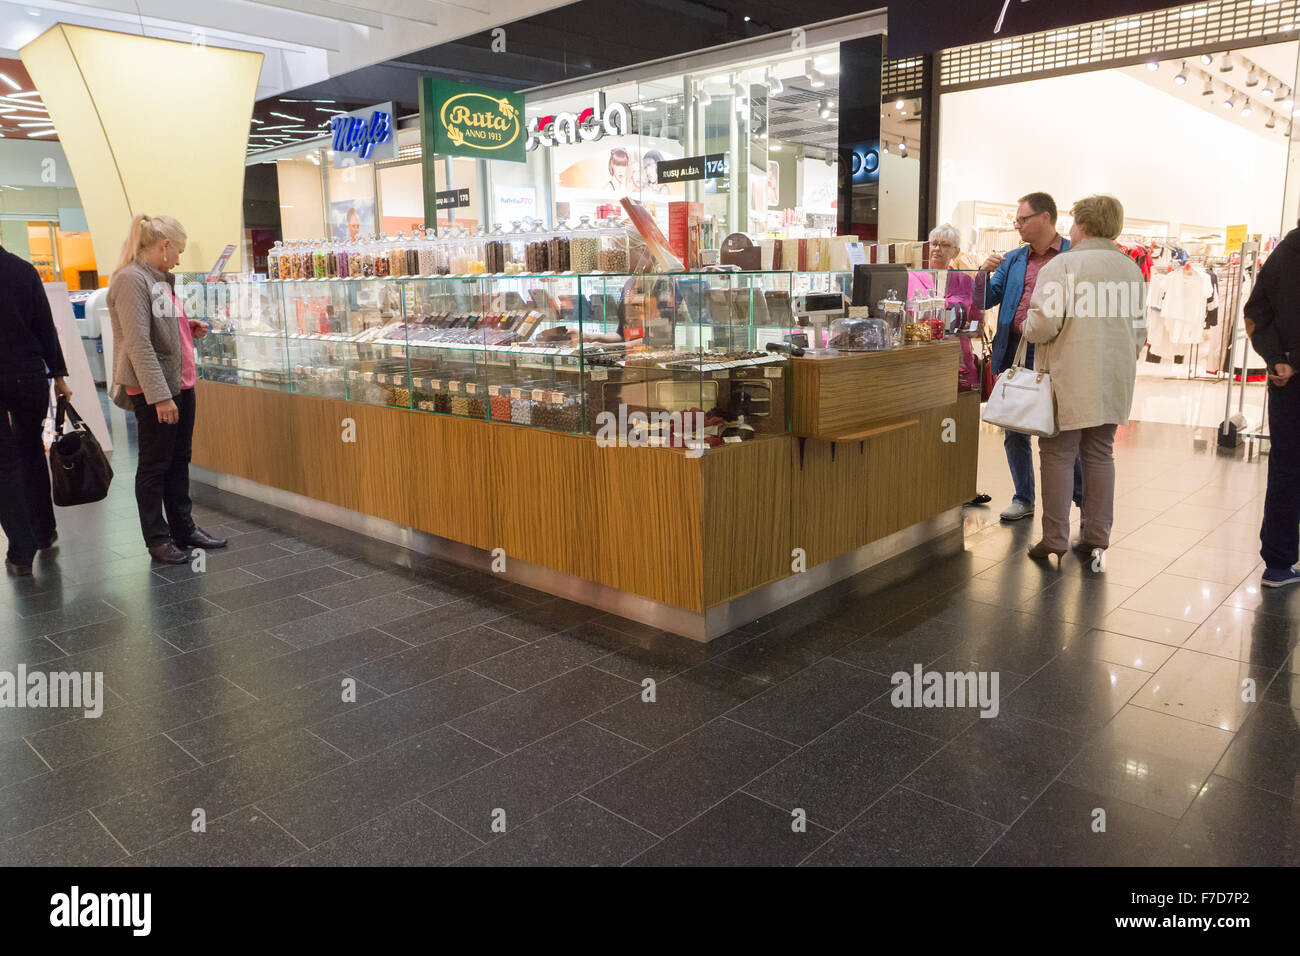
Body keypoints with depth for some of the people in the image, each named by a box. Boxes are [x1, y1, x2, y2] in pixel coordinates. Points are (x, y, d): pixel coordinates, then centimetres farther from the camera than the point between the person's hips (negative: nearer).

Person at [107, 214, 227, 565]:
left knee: (179, 461, 15)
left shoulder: (159, 279, 15)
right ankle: (157, 539, 12)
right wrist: (159, 395, -24)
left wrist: (188, 328, 8)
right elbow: (138, 342, -21)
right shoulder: (131, 279, -14)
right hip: (153, 390, -9)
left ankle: (183, 528, 25)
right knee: (154, 466, 2)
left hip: (180, 384, 9)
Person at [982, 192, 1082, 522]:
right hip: (1014, 356, 5)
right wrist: (985, 272, -5)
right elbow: (985, 301, 12)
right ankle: (1023, 499, 24)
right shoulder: (1012, 260, 13)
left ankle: (1084, 499, 16)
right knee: (1013, 432, 10)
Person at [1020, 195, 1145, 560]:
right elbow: (1139, 329, 13)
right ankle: (1096, 536, 18)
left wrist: (1026, 329, 2)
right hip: (1114, 380, 6)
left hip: (1070, 381, -6)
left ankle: (1055, 538, 3)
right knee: (1100, 454, 13)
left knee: (1058, 455, 1)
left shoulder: (1062, 265, -11)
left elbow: (1045, 323, -18)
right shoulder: (1132, 269, 10)